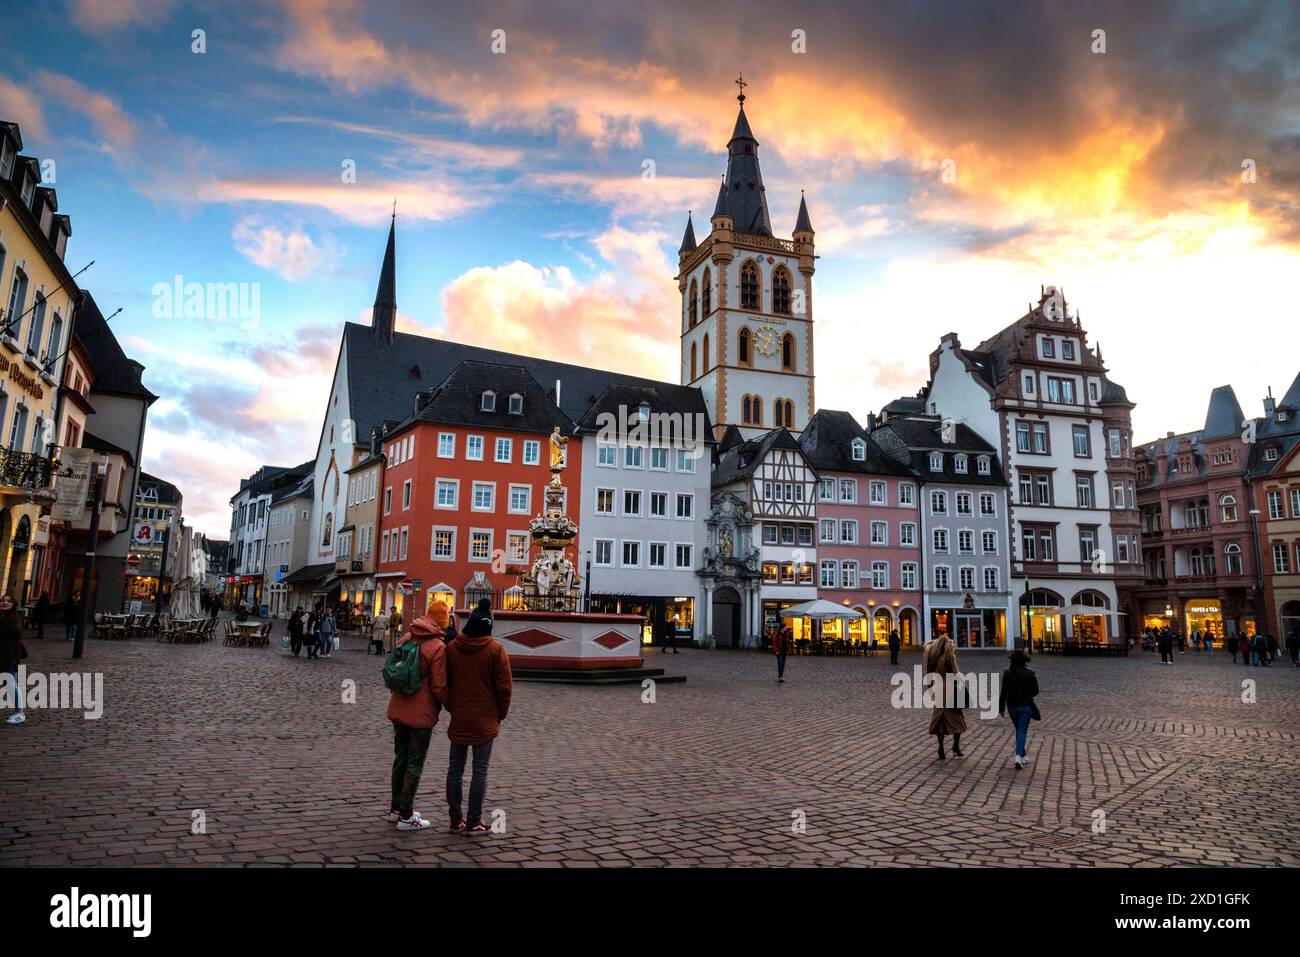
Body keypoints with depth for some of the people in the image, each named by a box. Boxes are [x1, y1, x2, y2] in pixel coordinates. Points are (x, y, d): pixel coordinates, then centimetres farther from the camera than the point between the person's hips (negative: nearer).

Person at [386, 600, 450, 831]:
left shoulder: (405, 639, 3)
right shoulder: (438, 648, -18)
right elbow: (439, 687, -16)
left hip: (397, 710, 7)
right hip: (421, 715, -7)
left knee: (400, 758, 19)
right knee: (415, 764, 4)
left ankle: (396, 807, 31)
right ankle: (406, 816, 11)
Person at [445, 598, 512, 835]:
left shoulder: (452, 647, -1)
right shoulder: (496, 649, -11)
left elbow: (444, 683, 7)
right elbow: (504, 687, -8)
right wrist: (501, 714, 5)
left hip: (458, 718, 3)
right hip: (485, 720, -3)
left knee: (455, 769, 13)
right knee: (480, 771, 5)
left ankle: (456, 820, 18)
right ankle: (474, 822, 9)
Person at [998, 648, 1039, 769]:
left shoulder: (1007, 673, -9)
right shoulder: (1029, 674, -9)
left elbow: (1003, 692, -8)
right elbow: (1035, 691, -1)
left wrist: (1001, 708, -2)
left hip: (1012, 706, 2)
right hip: (1025, 706, -2)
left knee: (1019, 731, 19)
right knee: (1022, 731, 0)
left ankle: (1022, 756, 26)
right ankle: (1019, 756, -17)